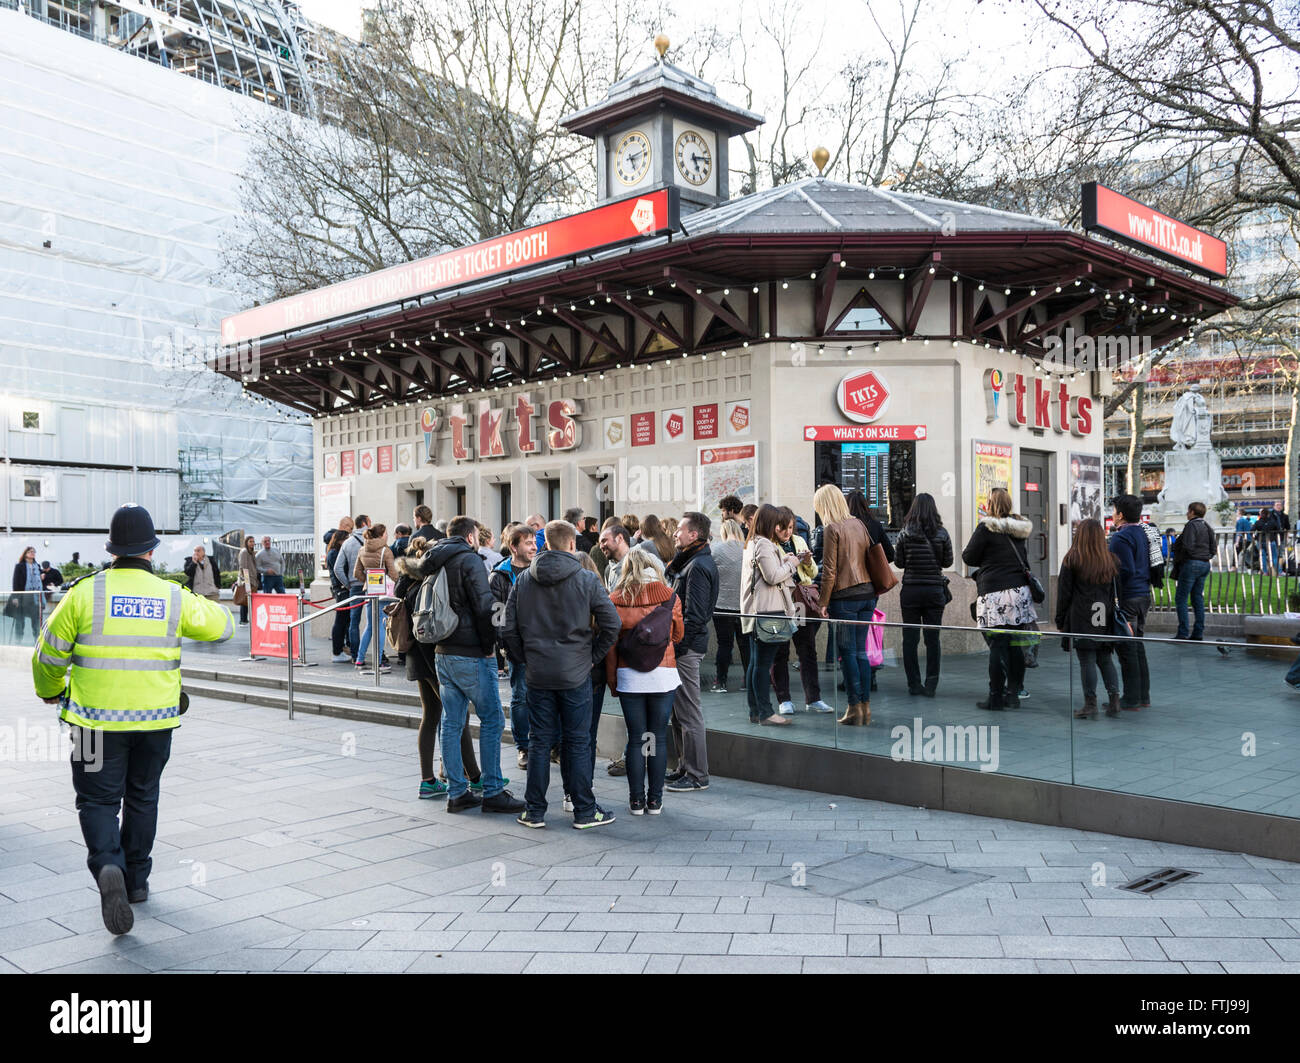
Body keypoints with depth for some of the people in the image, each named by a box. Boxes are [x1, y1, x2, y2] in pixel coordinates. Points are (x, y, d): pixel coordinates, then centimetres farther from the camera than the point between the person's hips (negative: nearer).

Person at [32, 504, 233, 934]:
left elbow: (49, 653, 2)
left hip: (98, 720, -2)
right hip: (155, 719, 2)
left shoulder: (86, 592, -7)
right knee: (142, 797, 19)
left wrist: (49, 690, 21)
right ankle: (136, 879, 27)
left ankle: (108, 867, -17)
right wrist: (200, 604, 32)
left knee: (98, 800, 7)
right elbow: (222, 625, 11)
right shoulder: (173, 598, -4)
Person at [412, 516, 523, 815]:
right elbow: (484, 607, -17)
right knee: (491, 720, -1)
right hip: (471, 655, -8)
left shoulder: (433, 564, 13)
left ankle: (456, 792, 15)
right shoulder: (469, 560, -11)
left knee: (452, 722, 10)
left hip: (442, 654, 8)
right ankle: (492, 792, 1)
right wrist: (489, 644, -8)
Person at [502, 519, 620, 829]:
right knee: (578, 742, 5)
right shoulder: (586, 580, -6)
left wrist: (525, 659, 12)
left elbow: (509, 629, 2)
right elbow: (612, 624, -9)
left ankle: (534, 811, 15)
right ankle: (584, 811, 13)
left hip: (537, 674, 3)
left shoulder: (524, 580, 3)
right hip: (575, 674, -3)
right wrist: (592, 656, 3)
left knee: (539, 742, 9)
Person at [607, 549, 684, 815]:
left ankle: (636, 800, 11)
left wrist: (612, 680, 8)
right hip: (664, 676, 0)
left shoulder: (616, 600, -4)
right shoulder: (669, 596, -2)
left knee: (635, 738, 6)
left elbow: (611, 645, -1)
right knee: (659, 737, 7)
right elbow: (678, 635, 12)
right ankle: (655, 800, 12)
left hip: (629, 678, 0)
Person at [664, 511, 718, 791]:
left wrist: (676, 646, -19)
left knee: (688, 713, -4)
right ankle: (685, 768, 26)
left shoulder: (698, 566, -16)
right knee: (678, 712, 16)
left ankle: (697, 775, 4)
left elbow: (694, 615, -21)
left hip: (686, 648, -11)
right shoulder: (689, 562, 16)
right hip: (682, 645, 11)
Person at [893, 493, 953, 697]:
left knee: (910, 638, 7)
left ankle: (913, 684, 9)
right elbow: (948, 562, 3)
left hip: (910, 590, -1)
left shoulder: (905, 533, -5)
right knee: (932, 638, 6)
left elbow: (898, 562, 0)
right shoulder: (942, 533, -3)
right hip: (934, 590, 1)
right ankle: (931, 685, 6)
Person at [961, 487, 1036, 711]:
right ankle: (1013, 694, 16)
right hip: (1020, 591, 6)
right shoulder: (1021, 529, 11)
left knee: (997, 646, -4)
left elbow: (969, 558, -2)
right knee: (1015, 646, 10)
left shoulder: (986, 528, -8)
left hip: (995, 594, -6)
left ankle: (996, 698, -1)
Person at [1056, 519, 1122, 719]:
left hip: (1081, 620, -4)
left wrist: (1060, 621, 4)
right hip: (1104, 620, 4)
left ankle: (1090, 704, 0)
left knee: (1086, 661, -2)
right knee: (1105, 659, 14)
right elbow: (1116, 593, 9)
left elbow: (1064, 594, -3)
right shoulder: (1110, 561, 6)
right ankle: (1114, 699, 12)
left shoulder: (1071, 561, -6)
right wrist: (1114, 617, 16)